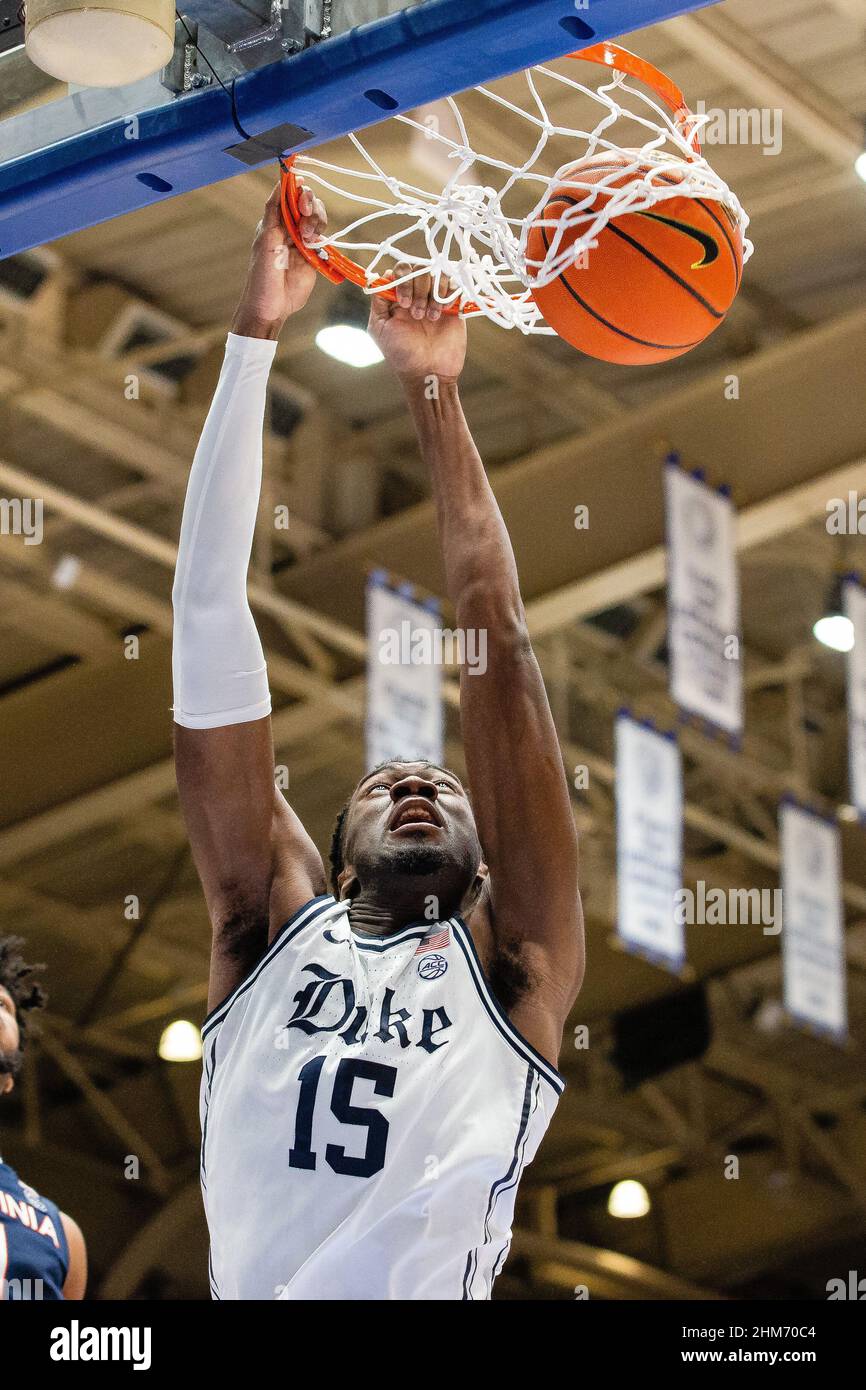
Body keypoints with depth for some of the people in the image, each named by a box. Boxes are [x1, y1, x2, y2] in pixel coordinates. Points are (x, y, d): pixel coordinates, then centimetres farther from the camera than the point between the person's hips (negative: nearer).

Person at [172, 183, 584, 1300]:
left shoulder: (514, 960, 17)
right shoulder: (274, 927, 19)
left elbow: (498, 647, 13)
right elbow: (209, 623, 16)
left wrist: (433, 397, 14)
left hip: (438, 1286, -1)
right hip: (249, 1290, 2)